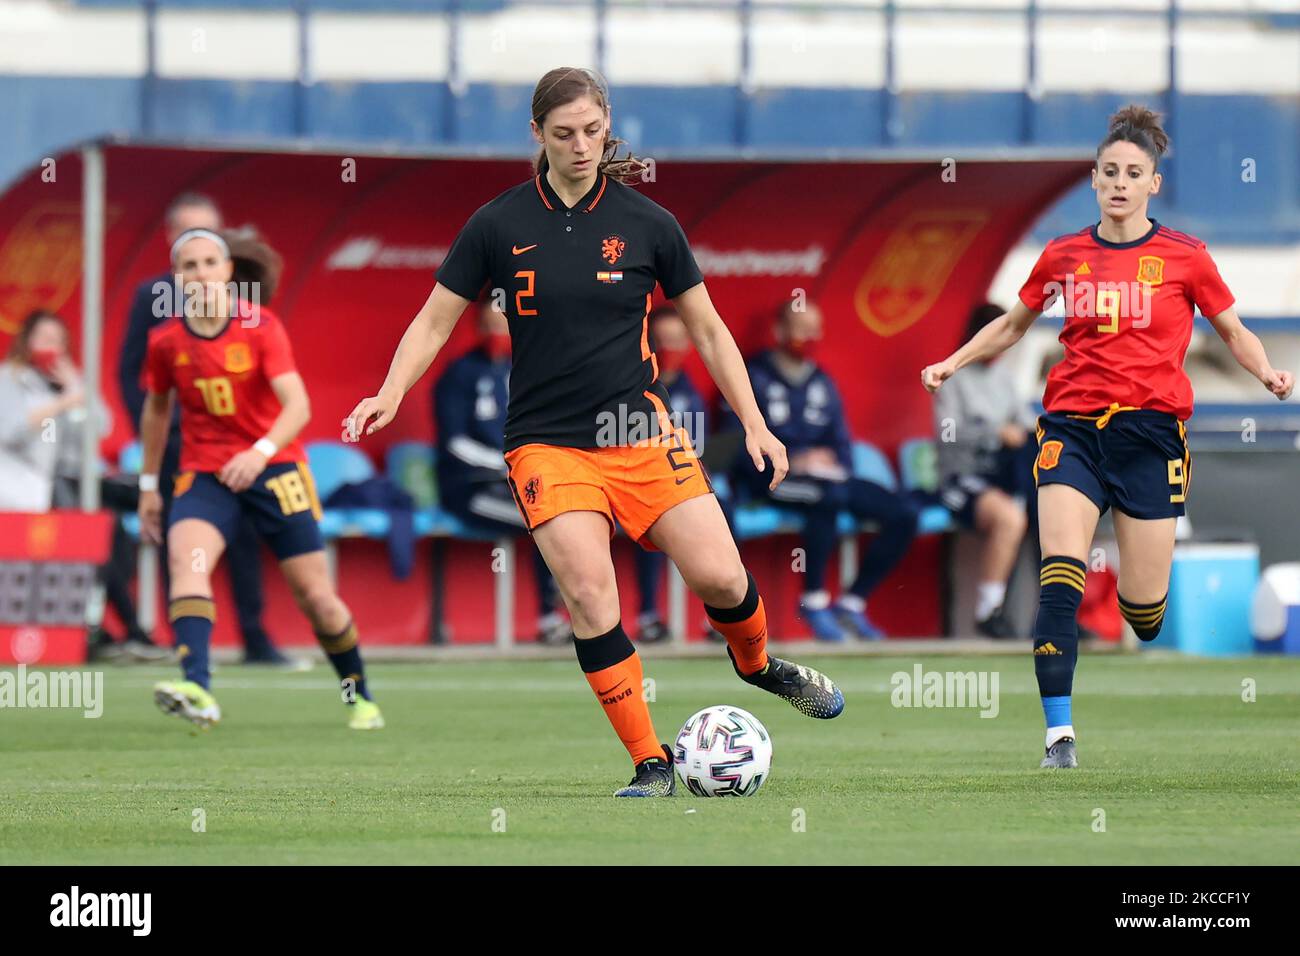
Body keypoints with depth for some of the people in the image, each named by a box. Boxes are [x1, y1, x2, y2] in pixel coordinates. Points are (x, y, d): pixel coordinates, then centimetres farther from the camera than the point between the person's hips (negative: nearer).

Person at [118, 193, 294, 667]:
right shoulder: (152, 295, 4)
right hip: (176, 441, -1)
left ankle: (255, 639, 5)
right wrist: (147, 429, -5)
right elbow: (130, 369, 4)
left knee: (244, 538, 0)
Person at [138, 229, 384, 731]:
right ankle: (197, 690, -44)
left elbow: (298, 405, -21)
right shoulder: (165, 341, -1)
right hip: (204, 474, 1)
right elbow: (156, 409, 17)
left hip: (273, 468, -1)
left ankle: (359, 696, 25)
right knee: (187, 558, -29)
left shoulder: (261, 327, -11)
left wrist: (261, 452, -39)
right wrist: (148, 485, 19)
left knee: (315, 595, 0)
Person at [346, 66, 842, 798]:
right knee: (589, 595, -18)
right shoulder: (500, 227, -1)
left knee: (720, 576, -11)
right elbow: (435, 322, 7)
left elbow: (709, 331, 9)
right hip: (548, 444, -1)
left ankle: (759, 664, 25)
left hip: (640, 431, 1)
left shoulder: (647, 224, 0)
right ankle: (652, 764, -8)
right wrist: (390, 395, -8)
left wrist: (755, 426, 4)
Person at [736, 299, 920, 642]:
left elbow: (842, 445, 20)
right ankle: (814, 599, -27)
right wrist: (794, 460, -17)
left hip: (826, 476, 7)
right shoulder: (754, 379, 1)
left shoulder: (822, 384, 21)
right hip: (771, 481, -7)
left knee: (904, 513, -11)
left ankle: (852, 604, -5)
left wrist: (835, 464, -4)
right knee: (827, 495, -40)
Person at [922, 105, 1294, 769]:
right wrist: (952, 364, 15)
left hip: (1150, 429, -1)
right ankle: (1059, 733, -17)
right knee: (1059, 582, -18)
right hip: (1072, 427, 1)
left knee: (1143, 605, 1)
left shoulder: (1183, 257, 2)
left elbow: (1233, 331, 13)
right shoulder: (1063, 256, 7)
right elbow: (1012, 324, 24)